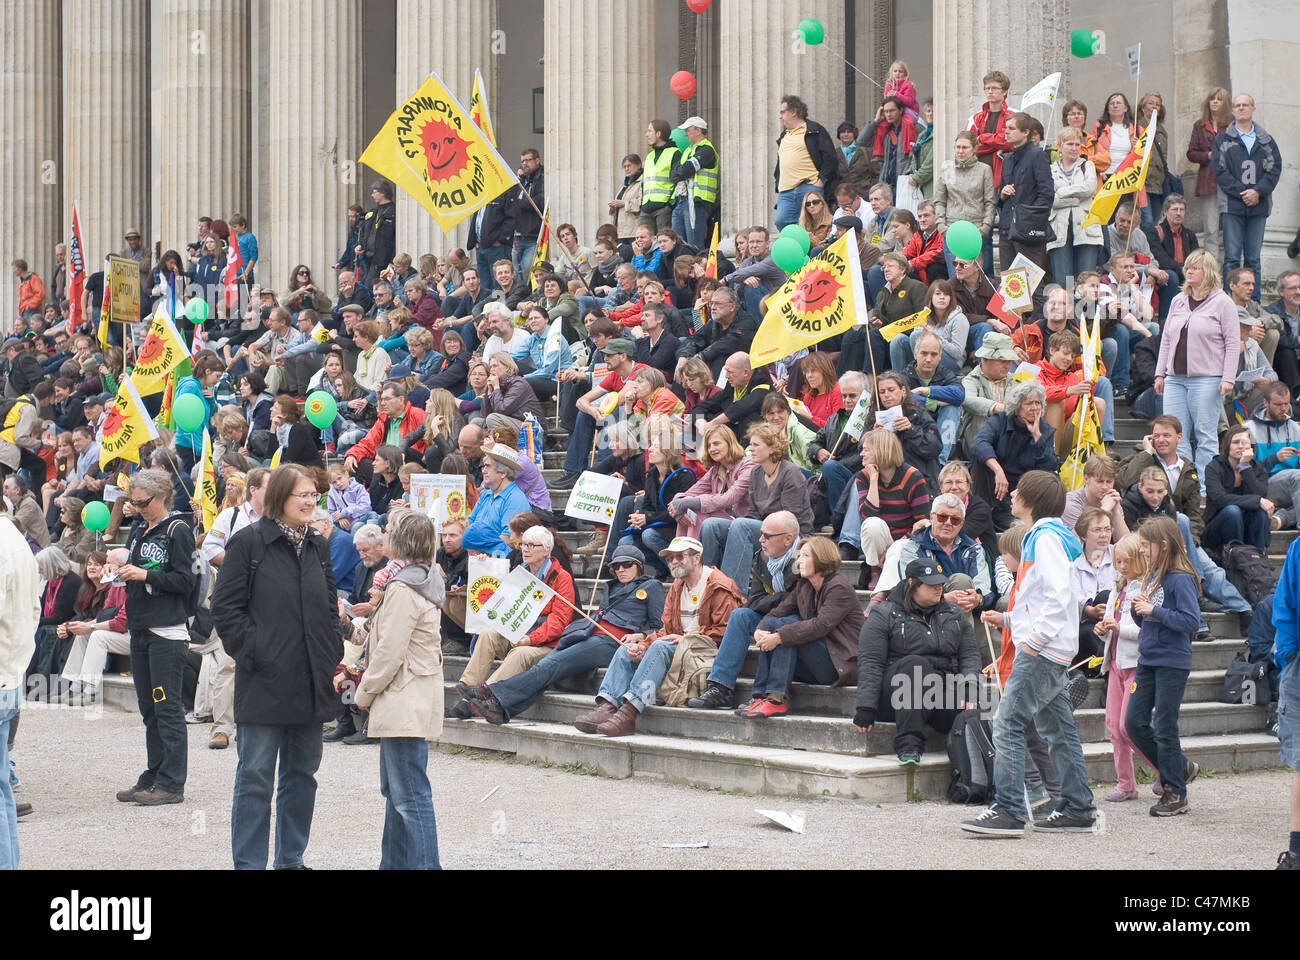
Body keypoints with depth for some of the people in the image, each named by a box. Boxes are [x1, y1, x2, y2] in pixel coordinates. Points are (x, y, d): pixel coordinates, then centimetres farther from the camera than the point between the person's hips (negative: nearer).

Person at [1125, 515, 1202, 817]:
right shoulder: (1152, 576, 12)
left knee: (1164, 727, -3)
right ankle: (1179, 767, 24)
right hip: (1148, 660, 8)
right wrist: (1138, 608, -3)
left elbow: (1191, 621, -21)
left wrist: (1153, 610, -21)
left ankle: (1176, 794, 7)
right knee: (1134, 723, 7)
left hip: (1172, 663, -8)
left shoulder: (1180, 580, -14)